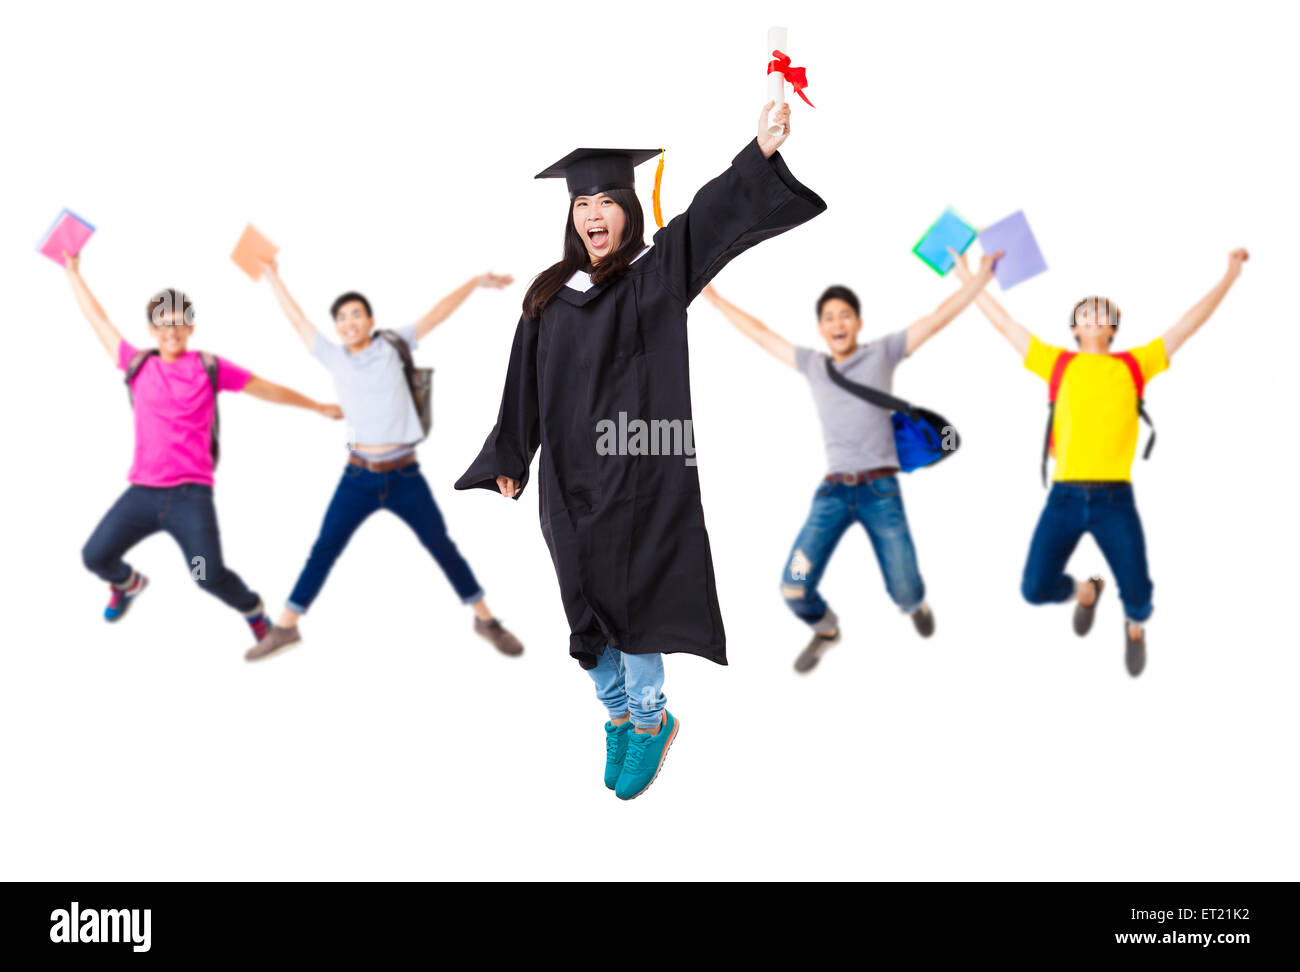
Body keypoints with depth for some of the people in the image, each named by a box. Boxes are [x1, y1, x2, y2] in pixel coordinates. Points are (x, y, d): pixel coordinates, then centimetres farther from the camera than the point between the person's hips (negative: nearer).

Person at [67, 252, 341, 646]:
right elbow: (98, 320, 20)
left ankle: (253, 610, 18)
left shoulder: (210, 367, 3)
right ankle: (129, 583, 32)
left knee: (210, 575, -15)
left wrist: (318, 407, 22)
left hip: (191, 494, -3)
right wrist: (73, 271, 27)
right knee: (96, 555, -5)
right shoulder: (137, 365, 9)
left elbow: (268, 389, 13)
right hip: (143, 491, 3)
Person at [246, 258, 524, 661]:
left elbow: (437, 314, 1)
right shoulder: (334, 357, 6)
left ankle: (485, 620, 16)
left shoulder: (391, 345, 3)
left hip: (405, 476, -1)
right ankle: (284, 627, 13)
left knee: (442, 547, 5)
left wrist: (476, 281, -5)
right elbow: (297, 319, 14)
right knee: (323, 551, 3)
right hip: (359, 476, 1)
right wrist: (273, 276, 20)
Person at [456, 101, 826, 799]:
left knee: (630, 602, 1)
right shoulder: (549, 294, 7)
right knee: (586, 603, 12)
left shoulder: (655, 276, -5)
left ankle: (649, 720, 22)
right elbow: (525, 385, 15)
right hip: (567, 478, 4)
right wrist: (508, 460, 19)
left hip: (636, 473, -4)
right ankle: (619, 714, 31)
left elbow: (710, 216, -22)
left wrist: (762, 150, -38)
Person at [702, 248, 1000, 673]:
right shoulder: (811, 364, 15)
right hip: (833, 491, 2)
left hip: (881, 490, -2)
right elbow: (759, 332, 23)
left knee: (905, 592, -2)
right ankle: (825, 629, 24)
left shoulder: (882, 352, 8)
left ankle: (915, 606, 38)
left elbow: (939, 316, 5)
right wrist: (712, 296, 27)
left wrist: (983, 273, 0)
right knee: (795, 587, -11)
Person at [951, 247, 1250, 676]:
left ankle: (1135, 626, 36)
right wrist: (969, 279, 18)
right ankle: (1085, 591, 34)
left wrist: (1230, 276, 13)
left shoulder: (1134, 364, 12)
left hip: (1115, 500, -1)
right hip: (1064, 496, 1)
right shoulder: (1058, 363, 12)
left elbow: (1189, 323, 14)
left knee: (1137, 596, -4)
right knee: (1035, 588, -3)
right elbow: (1005, 323, 16)